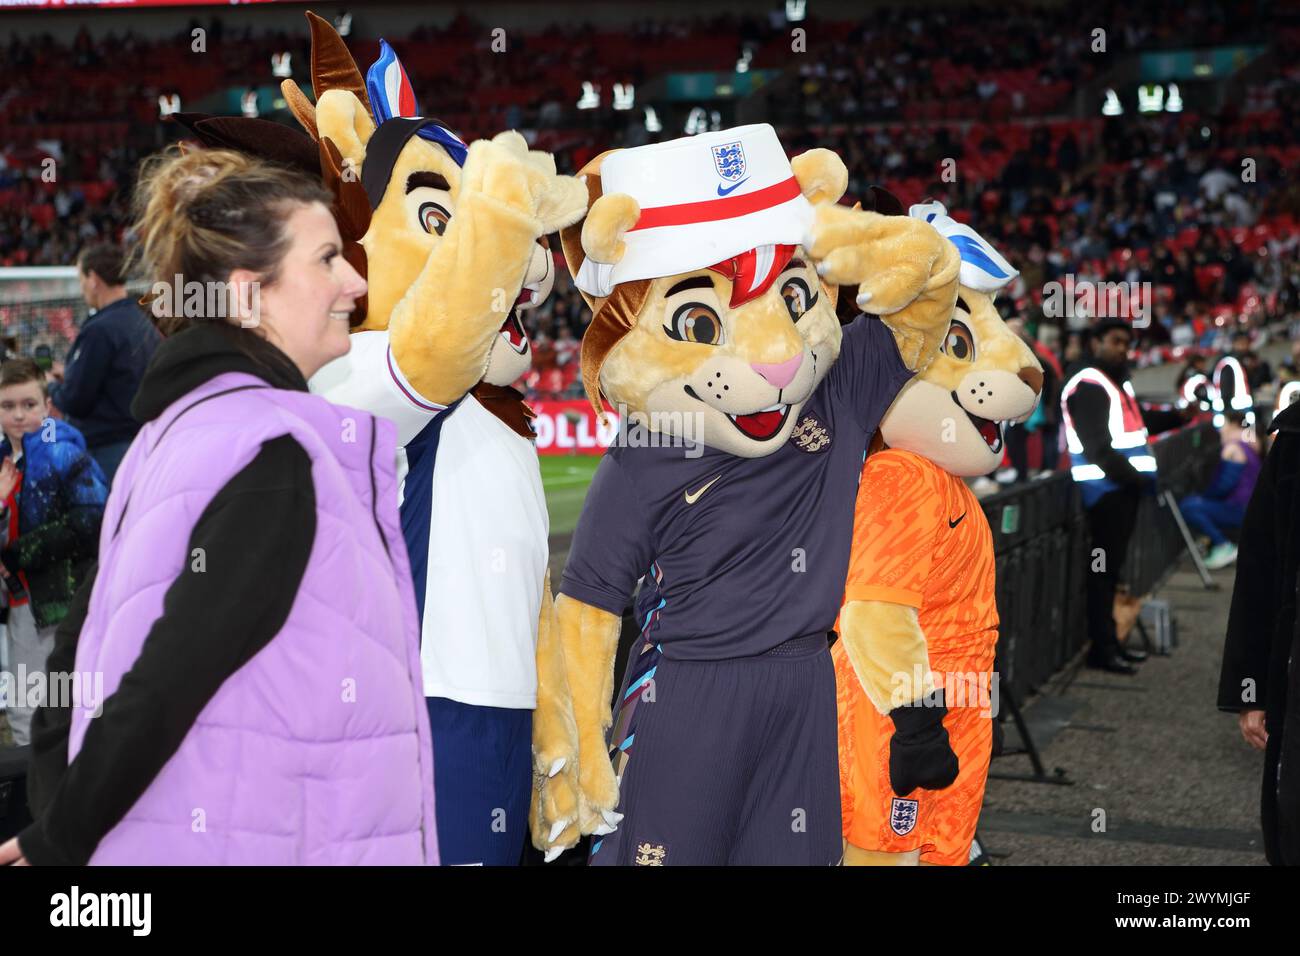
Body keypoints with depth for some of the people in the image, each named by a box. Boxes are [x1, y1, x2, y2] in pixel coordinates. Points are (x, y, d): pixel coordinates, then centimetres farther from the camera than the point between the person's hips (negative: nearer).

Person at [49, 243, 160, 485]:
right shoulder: (145, 324, 10)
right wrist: (70, 375, 22)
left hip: (110, 449, -8)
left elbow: (74, 401, -14)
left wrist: (52, 387, 8)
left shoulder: (99, 330, -16)